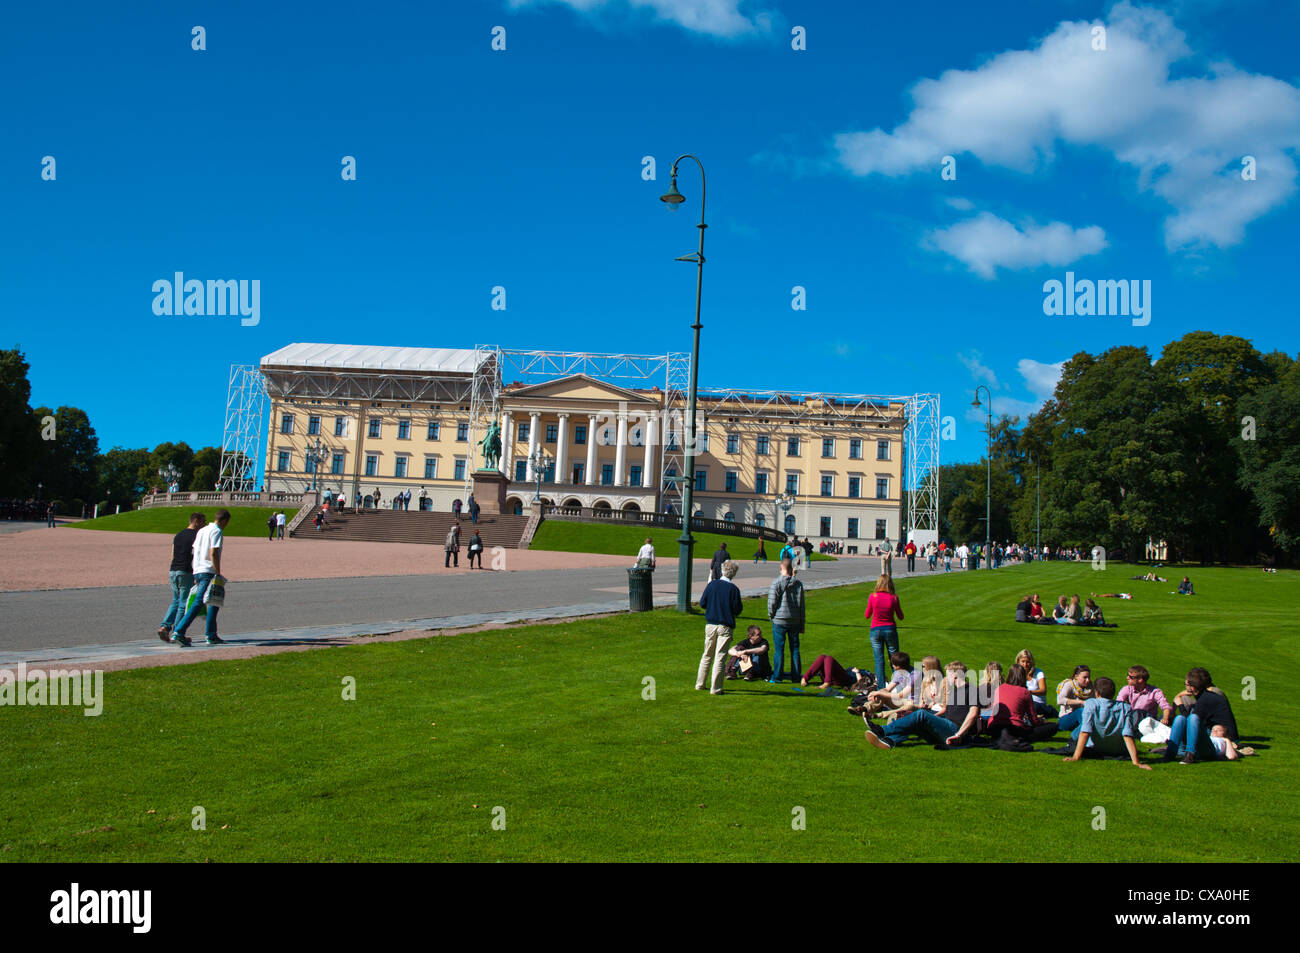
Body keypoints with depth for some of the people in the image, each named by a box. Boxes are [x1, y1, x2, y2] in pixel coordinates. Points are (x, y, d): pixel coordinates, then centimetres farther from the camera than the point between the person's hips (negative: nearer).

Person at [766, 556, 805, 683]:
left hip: (779, 621, -3)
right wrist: (802, 624, 12)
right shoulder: (798, 584, 2)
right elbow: (801, 605, 6)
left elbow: (772, 601, -12)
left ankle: (777, 676, 4)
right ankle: (795, 676, 13)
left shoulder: (776, 582, -11)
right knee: (795, 649, 10)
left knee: (779, 649, 1)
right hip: (795, 620, 3)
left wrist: (771, 615, 6)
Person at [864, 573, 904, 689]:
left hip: (876, 630, 0)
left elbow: (867, 616, 1)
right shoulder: (894, 598, -9)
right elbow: (900, 616, 2)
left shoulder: (872, 597, -10)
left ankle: (881, 686, 5)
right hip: (890, 630, 0)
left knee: (879, 660, 6)